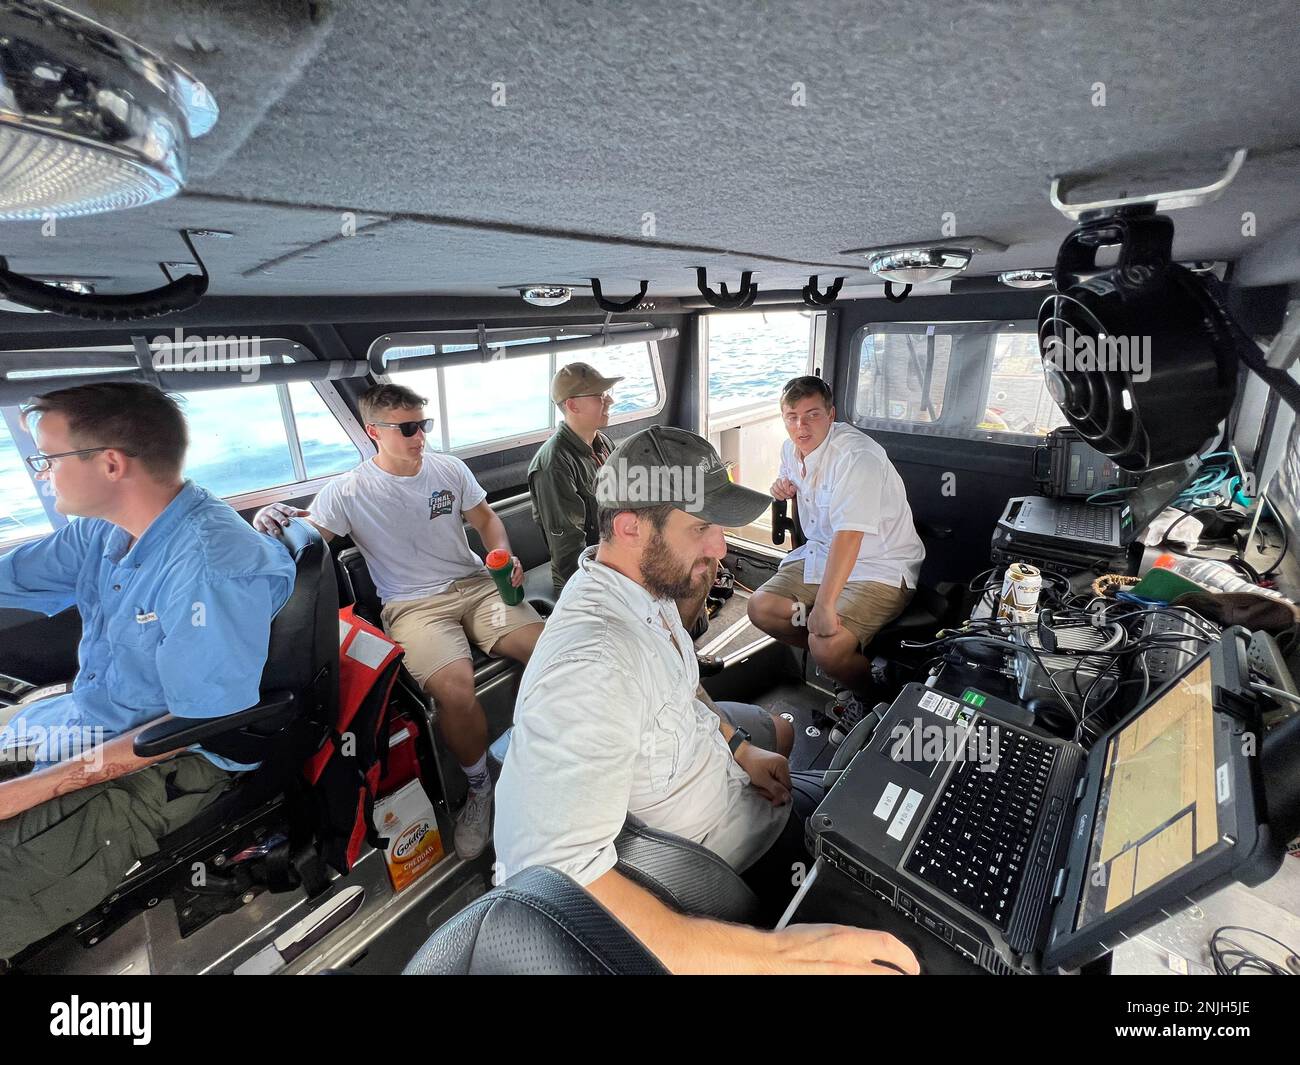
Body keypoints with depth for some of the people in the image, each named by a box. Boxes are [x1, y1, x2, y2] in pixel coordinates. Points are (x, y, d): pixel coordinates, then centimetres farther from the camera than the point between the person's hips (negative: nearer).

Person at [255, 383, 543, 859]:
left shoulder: (450, 468, 7)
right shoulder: (348, 492, -1)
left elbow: (486, 519, 16)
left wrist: (504, 556, -2)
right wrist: (274, 520, -24)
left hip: (475, 584, 3)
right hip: (414, 606, -3)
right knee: (455, 690, -32)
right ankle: (479, 787, -1)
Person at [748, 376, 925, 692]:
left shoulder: (856, 455, -25)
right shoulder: (791, 449, 3)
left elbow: (848, 534, -35)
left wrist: (824, 605, -40)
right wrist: (784, 488, 2)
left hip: (879, 568, -8)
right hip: (822, 553, 8)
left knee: (827, 647, -26)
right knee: (761, 608, -7)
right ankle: (837, 652, 9)